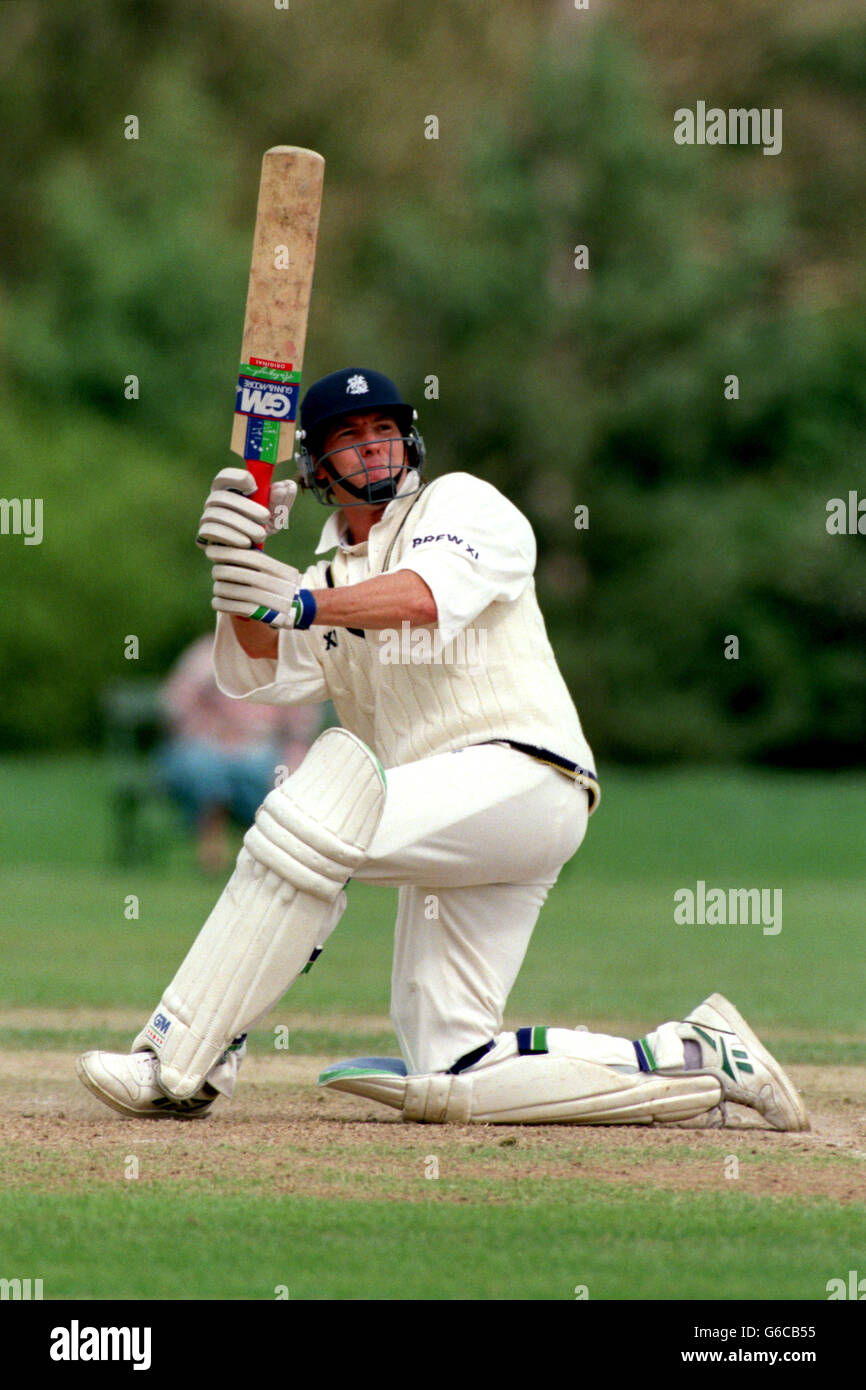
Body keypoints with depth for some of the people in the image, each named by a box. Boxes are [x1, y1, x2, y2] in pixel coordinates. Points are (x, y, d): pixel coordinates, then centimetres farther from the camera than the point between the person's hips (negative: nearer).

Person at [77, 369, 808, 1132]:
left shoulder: (462, 503, 7)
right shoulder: (328, 582, 24)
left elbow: (431, 594, -16)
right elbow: (253, 674, 2)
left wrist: (302, 603, -31)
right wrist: (244, 562, -17)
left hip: (525, 775, -8)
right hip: (451, 828, 8)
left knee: (322, 808, -30)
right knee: (450, 1082, -3)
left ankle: (178, 1066, -30)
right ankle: (697, 1061, 9)